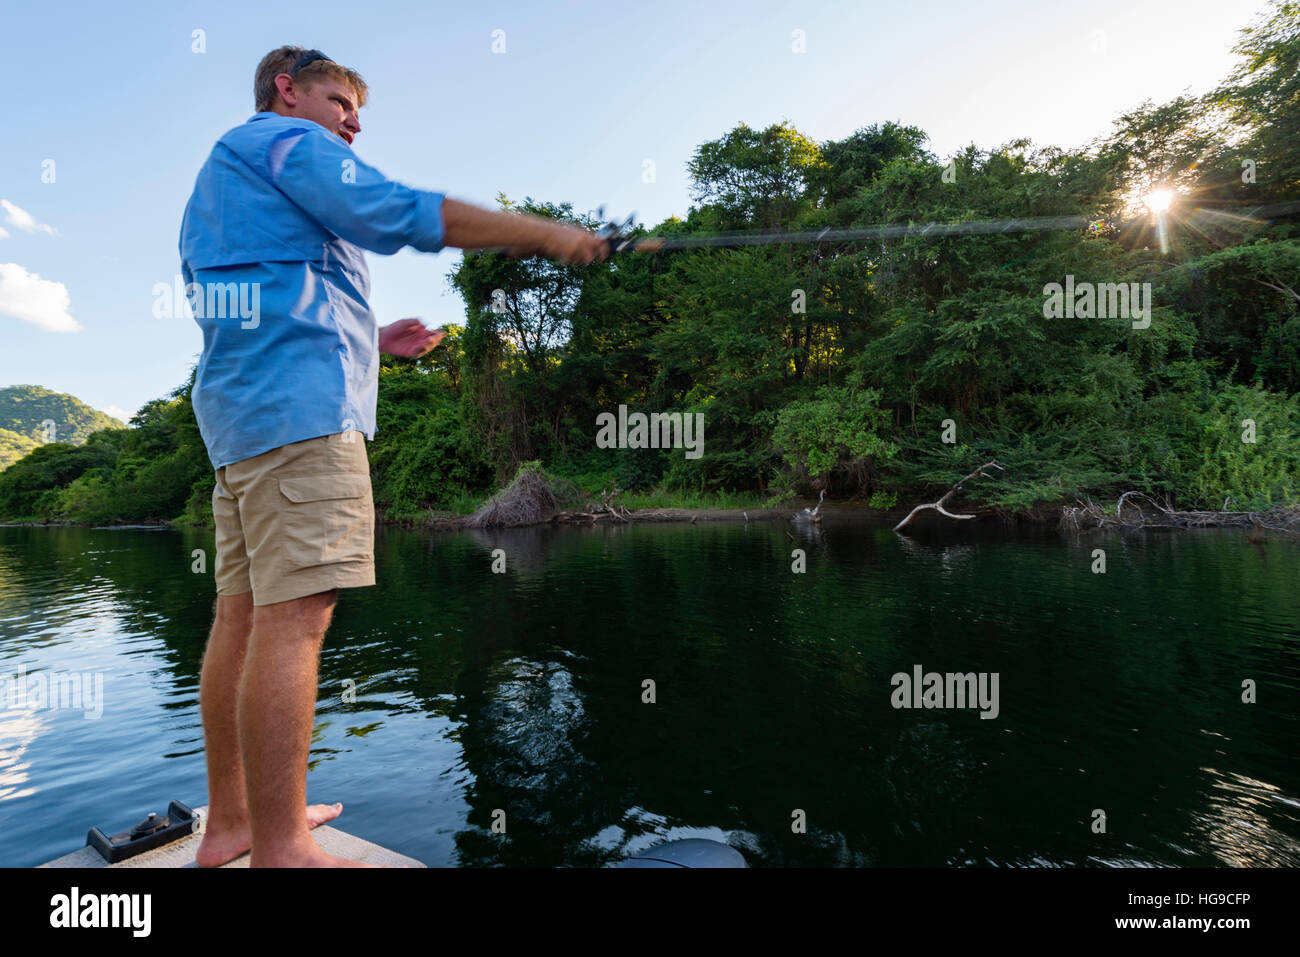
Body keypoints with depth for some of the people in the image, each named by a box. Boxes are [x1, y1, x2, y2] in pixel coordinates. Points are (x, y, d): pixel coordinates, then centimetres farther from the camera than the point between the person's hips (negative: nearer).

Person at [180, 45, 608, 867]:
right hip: (299, 406, -10)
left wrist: (373, 341, 24)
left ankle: (232, 820, 15)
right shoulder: (288, 140, 4)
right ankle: (280, 850, -11)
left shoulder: (219, 182, 34)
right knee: (294, 616, -14)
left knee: (244, 612, 7)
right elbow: (397, 215, -11)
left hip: (237, 408, 10)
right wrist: (546, 234, -7)